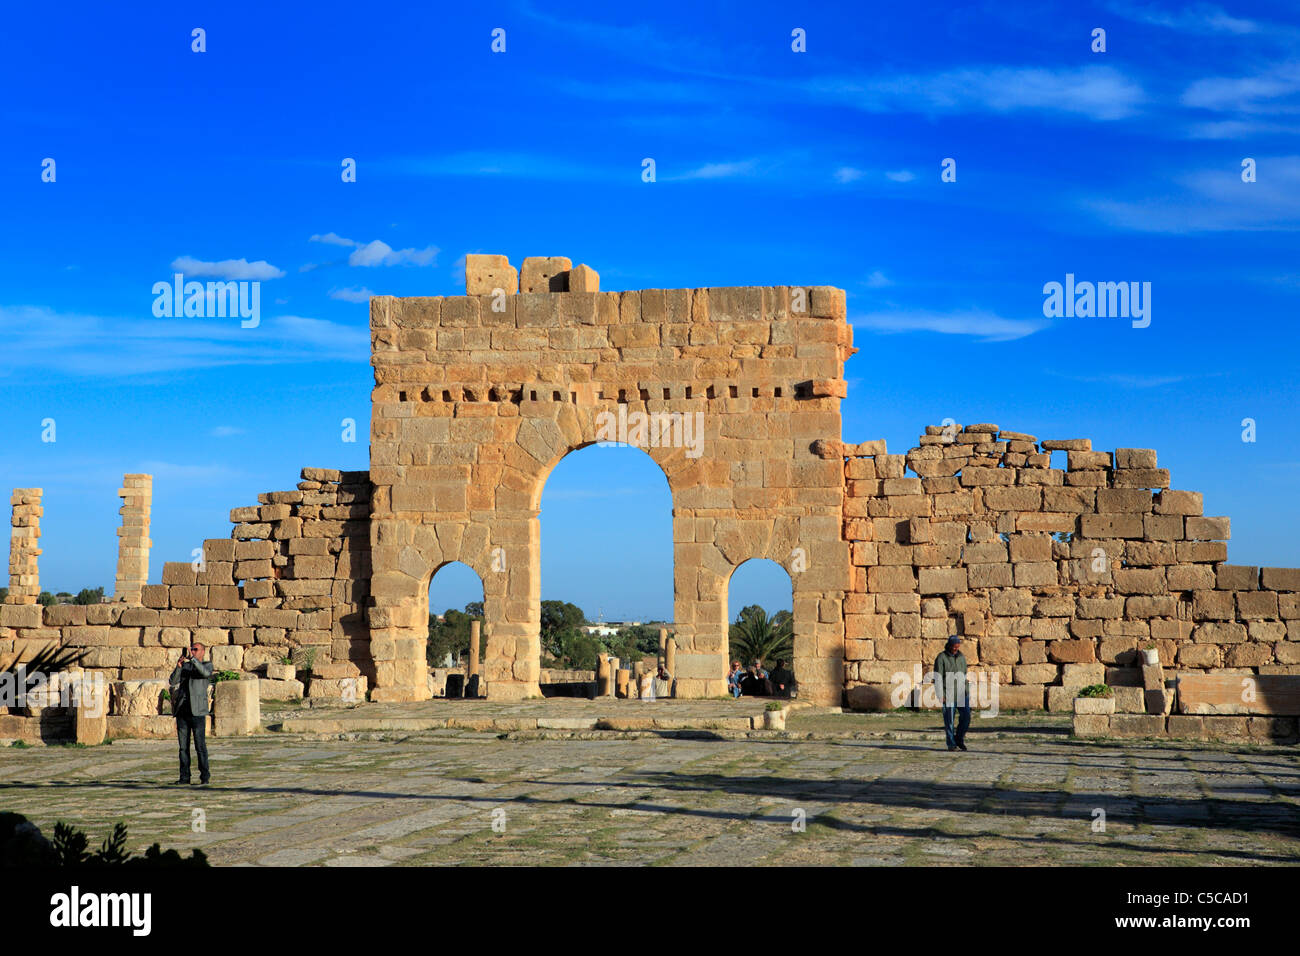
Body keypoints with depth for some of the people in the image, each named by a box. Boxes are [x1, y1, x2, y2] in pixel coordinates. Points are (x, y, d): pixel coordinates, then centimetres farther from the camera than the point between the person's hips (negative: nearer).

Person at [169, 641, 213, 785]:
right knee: (183, 745, 4)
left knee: (200, 745, -7)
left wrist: (192, 658, -19)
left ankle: (204, 775, -3)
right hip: (182, 710, 4)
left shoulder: (207, 665, 8)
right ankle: (184, 776, 8)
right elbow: (172, 682, 5)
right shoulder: (185, 666, 18)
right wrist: (179, 666, -9)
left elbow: (205, 673, -17)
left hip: (197, 711, -4)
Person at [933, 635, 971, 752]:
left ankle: (959, 738, 14)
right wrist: (940, 695, -14)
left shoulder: (961, 657, 12)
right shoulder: (941, 658, -5)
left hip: (962, 694, 4)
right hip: (948, 695, -4)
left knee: (966, 716, -6)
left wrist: (967, 693, 16)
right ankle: (952, 744, 8)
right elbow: (937, 678, -8)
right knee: (949, 720, -1)